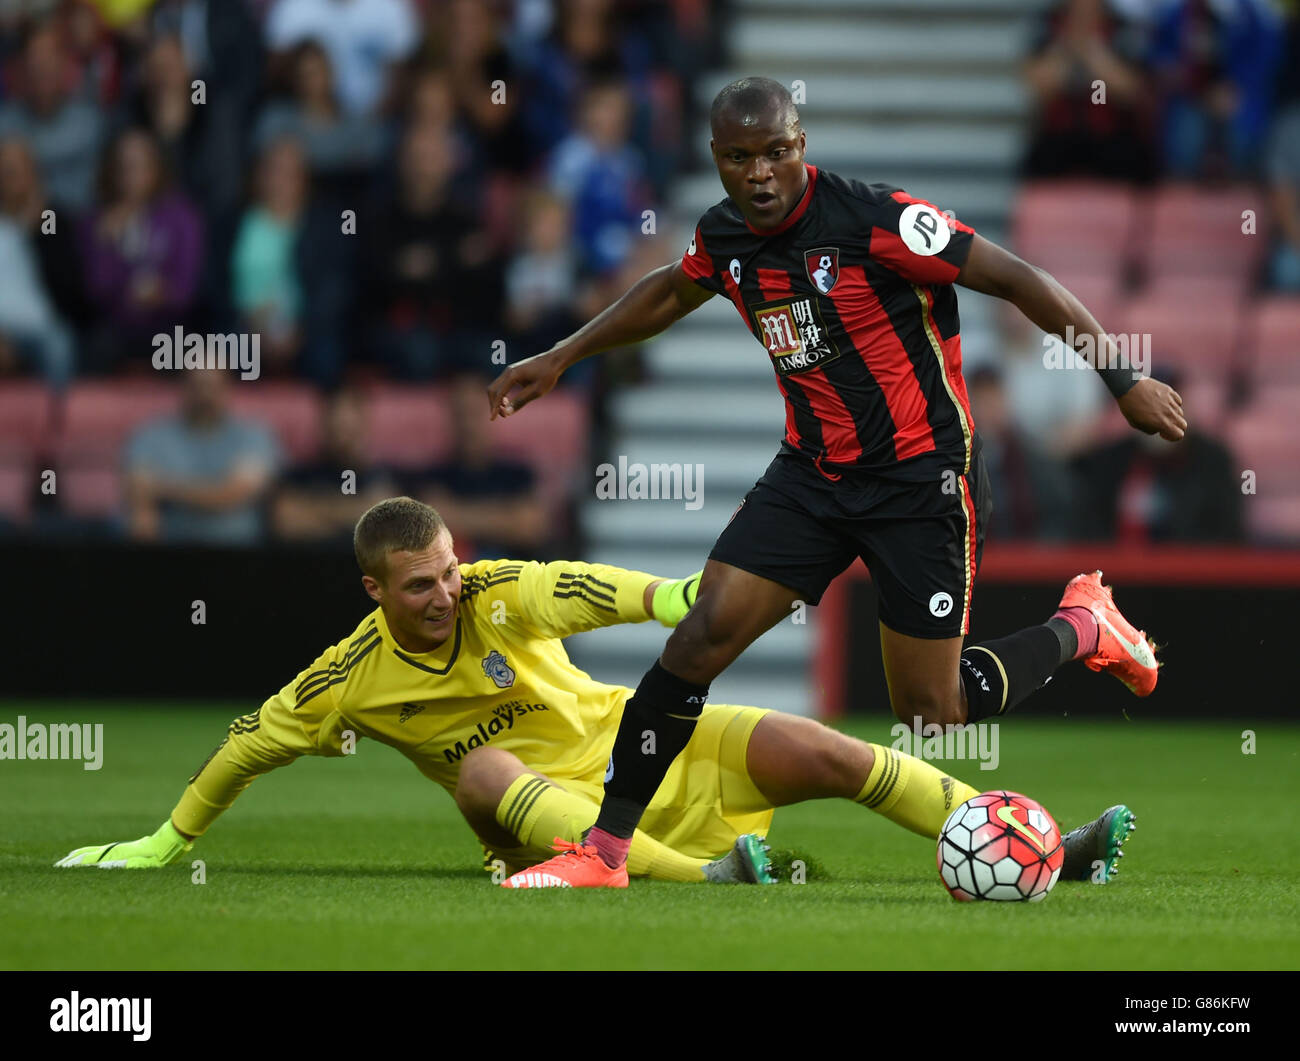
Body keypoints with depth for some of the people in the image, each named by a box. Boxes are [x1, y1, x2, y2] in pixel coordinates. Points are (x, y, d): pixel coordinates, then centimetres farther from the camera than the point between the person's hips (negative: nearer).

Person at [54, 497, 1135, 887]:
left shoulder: (498, 597, -14)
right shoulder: (352, 677, -9)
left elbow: (576, 589, -35)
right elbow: (246, 746, 4)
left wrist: (670, 597, -55)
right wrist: (167, 844, 5)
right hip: (552, 817, -1)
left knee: (815, 750, -18)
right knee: (484, 768, -36)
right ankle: (708, 876, -58)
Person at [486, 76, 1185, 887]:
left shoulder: (872, 220, -20)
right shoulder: (724, 239, 0)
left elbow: (1018, 280, -16)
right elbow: (671, 292, 25)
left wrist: (1124, 379, -17)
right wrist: (560, 359, 28)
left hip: (922, 478, -5)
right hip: (812, 474, 5)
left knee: (930, 715, -4)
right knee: (701, 638, -10)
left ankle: (1082, 628, 23)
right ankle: (604, 853, -2)